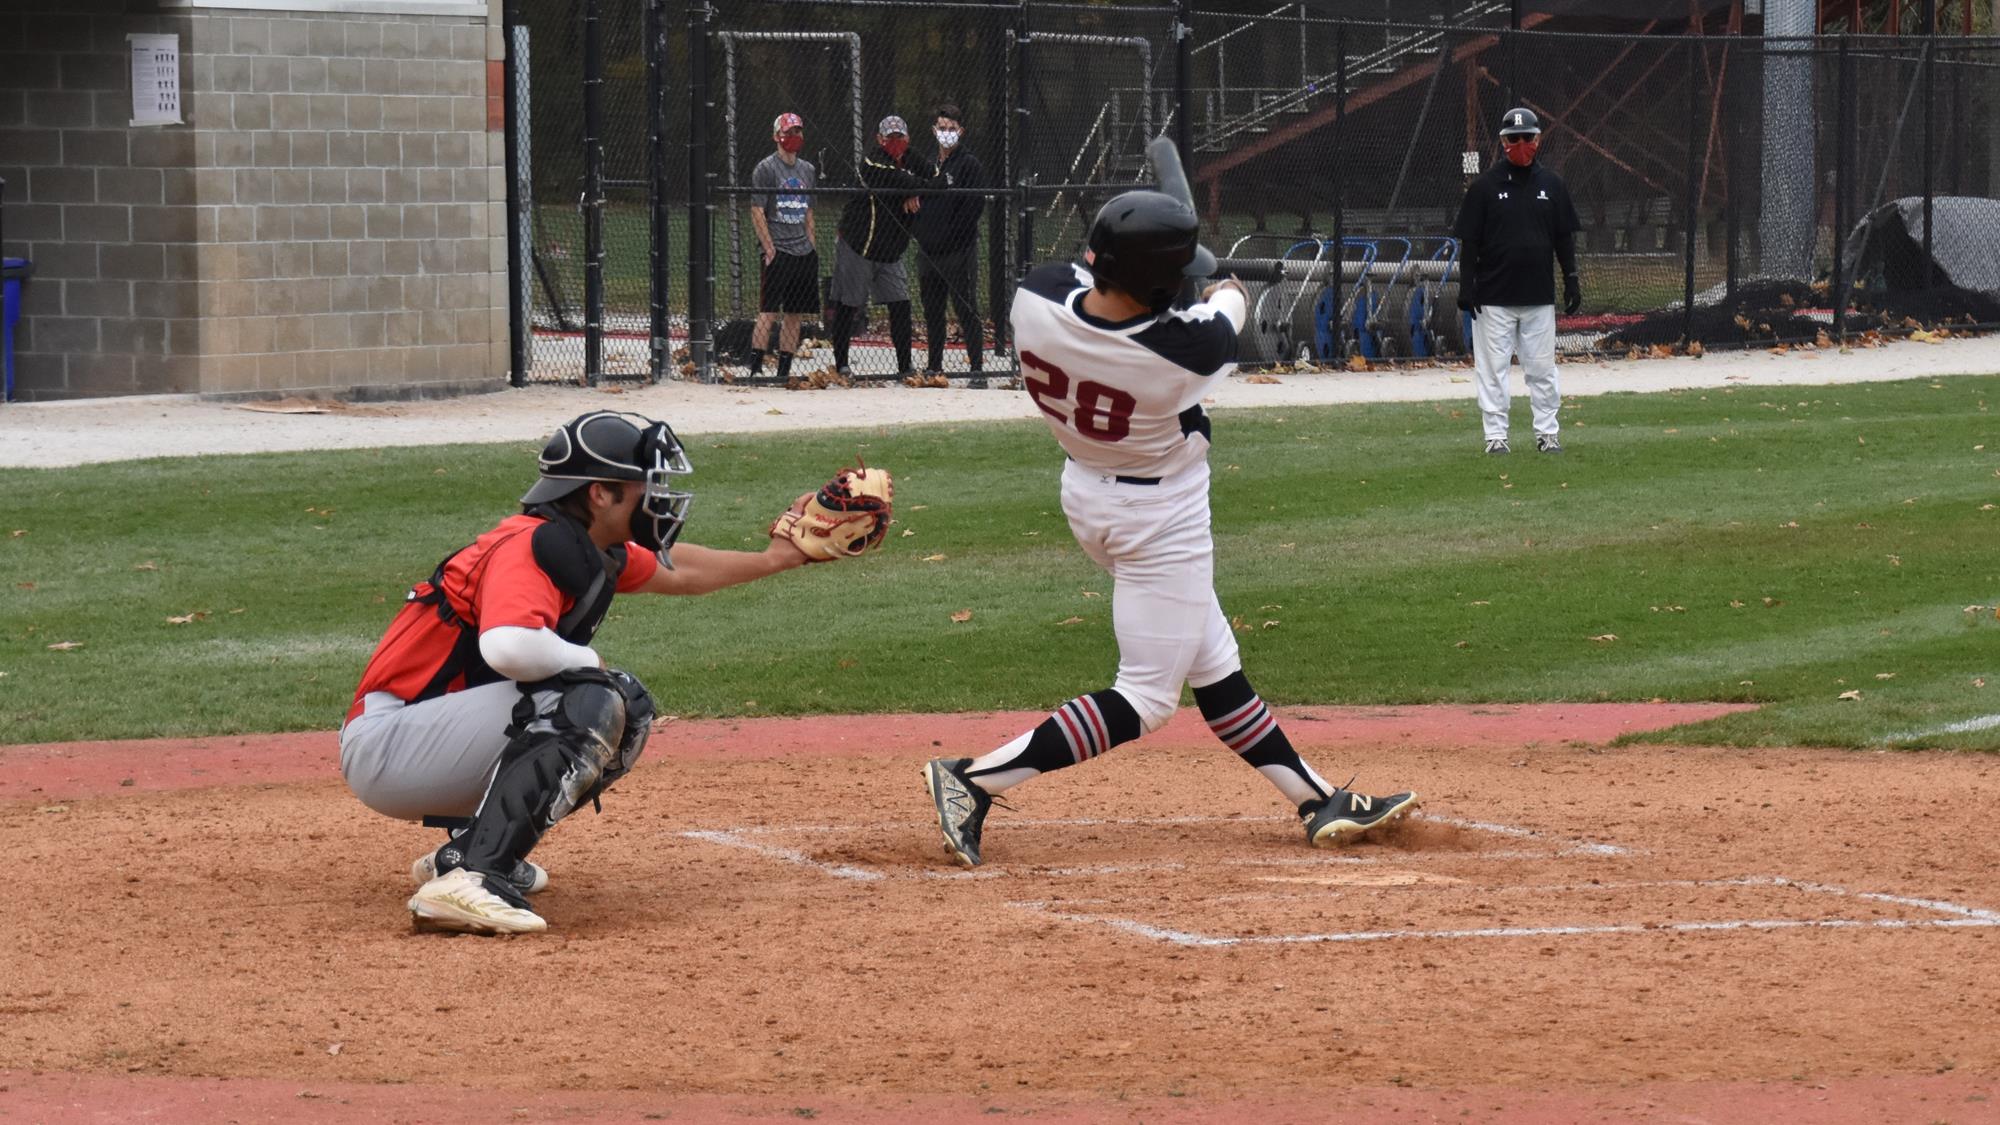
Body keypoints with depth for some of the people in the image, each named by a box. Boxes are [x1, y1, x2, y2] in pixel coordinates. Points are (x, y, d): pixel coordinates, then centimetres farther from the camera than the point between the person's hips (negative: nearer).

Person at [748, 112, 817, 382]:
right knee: (769, 313, -12)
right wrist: (769, 249, -14)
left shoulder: (807, 170, 15)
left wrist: (812, 248, 13)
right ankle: (755, 367, -12)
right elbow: (757, 212, -9)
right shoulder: (766, 168, -5)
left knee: (794, 314, 6)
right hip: (777, 252, -7)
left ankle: (784, 370, 10)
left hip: (803, 253, 7)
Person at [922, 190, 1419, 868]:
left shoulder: (1036, 299, -22)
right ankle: (977, 780, -8)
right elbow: (1228, 307, -5)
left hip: (1086, 492, 8)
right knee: (1146, 698, 2)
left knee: (1212, 661, 16)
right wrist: (1228, 294, 16)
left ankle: (1317, 801, 25)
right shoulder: (1186, 349, -31)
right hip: (1161, 517, -8)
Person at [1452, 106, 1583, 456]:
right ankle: (1495, 434, 6)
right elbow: (1468, 241, 0)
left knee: (1542, 368, 5)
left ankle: (1548, 431, 14)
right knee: (1492, 368, 0)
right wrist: (1466, 287, -7)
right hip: (1494, 297, -2)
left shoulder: (1551, 185, 7)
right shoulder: (1484, 187, -1)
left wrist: (1572, 281, 7)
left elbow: (1564, 239, 12)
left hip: (1539, 296, 2)